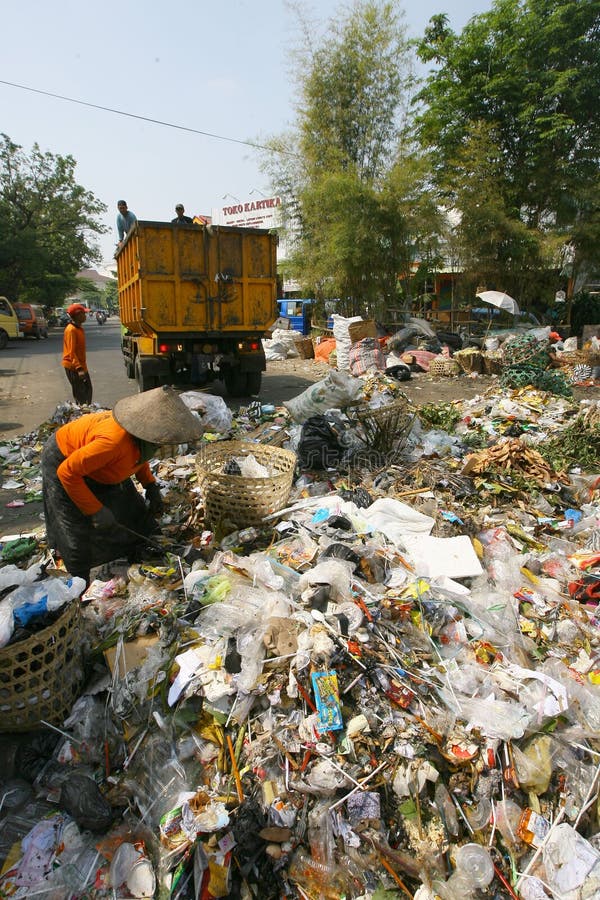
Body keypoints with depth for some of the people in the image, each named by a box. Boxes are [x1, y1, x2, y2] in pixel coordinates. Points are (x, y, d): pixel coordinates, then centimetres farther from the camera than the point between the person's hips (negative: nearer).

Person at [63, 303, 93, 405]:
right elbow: (71, 352, -23)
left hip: (81, 365, 10)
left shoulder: (79, 327, 11)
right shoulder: (71, 329, -18)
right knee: (80, 393, -5)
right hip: (73, 367, -10)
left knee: (87, 389, 16)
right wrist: (79, 368, -29)